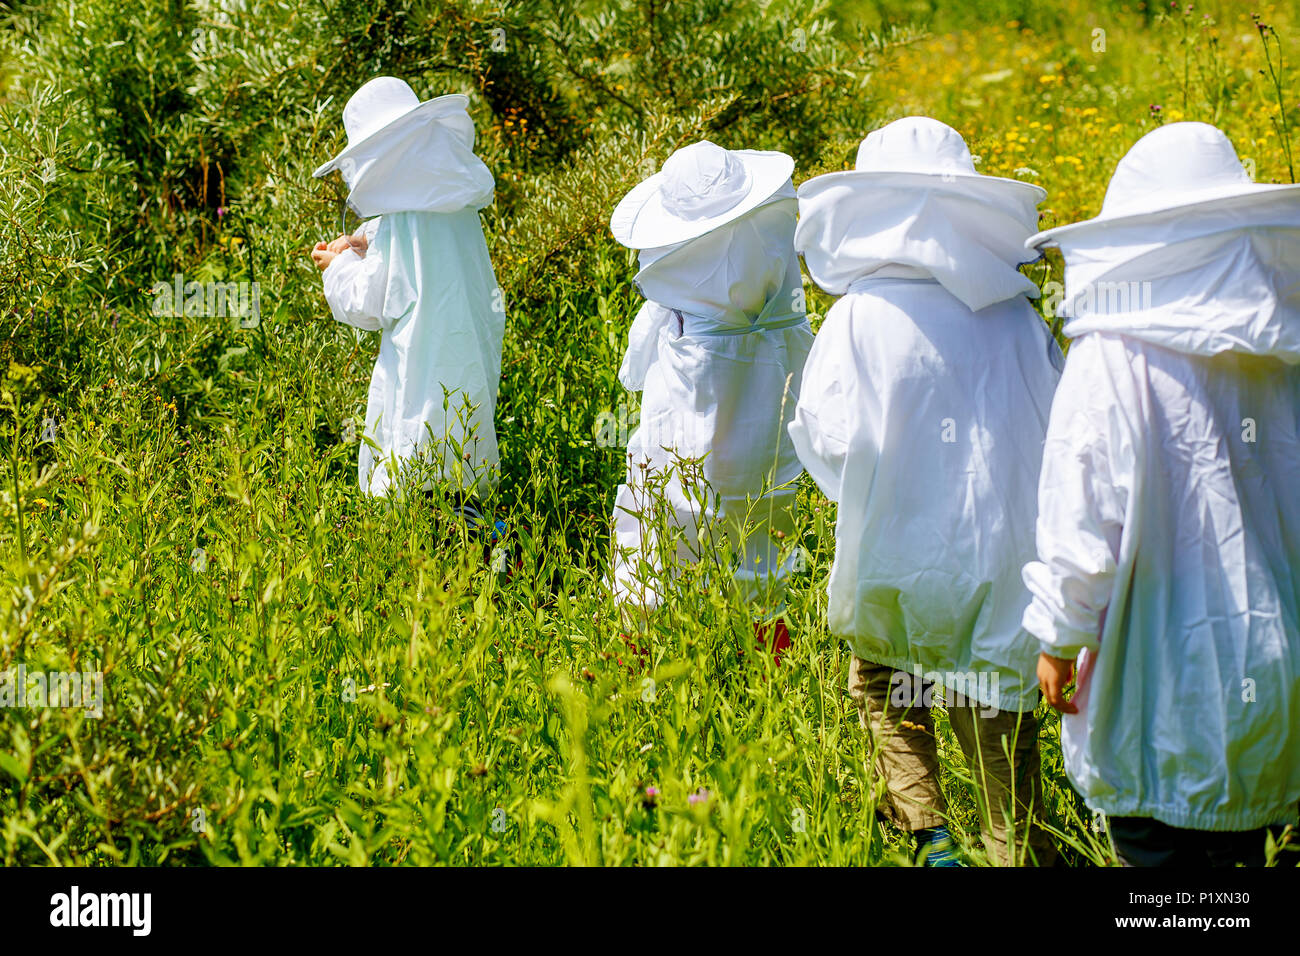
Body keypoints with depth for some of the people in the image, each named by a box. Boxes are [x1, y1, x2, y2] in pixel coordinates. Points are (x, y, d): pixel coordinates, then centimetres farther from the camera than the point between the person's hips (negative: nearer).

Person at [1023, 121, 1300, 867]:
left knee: (1158, 844, 4)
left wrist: (1059, 638, 0)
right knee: (1236, 845, 16)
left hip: (1156, 682, -5)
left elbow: (1084, 521, -13)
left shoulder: (1112, 363, -15)